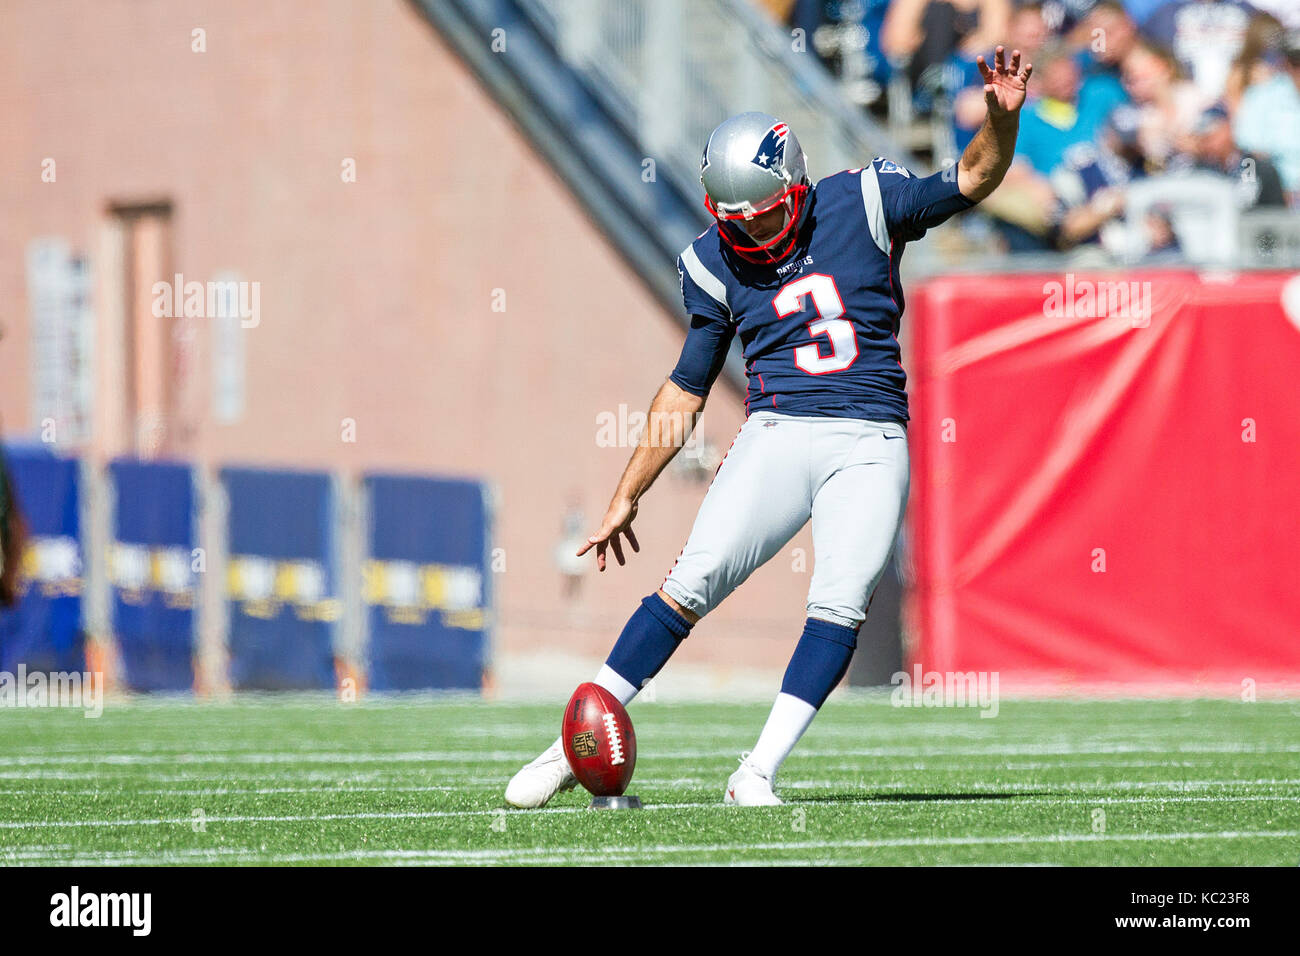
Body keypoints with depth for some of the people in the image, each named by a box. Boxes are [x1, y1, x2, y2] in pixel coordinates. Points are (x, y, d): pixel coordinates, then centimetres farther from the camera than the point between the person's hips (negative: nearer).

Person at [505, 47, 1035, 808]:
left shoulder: (860, 205, 1)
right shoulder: (716, 265, 6)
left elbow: (972, 179, 0)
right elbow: (687, 391, 14)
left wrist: (1003, 117, -22)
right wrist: (628, 496, 17)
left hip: (872, 445, -1)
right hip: (778, 434, 1)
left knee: (841, 608, -16)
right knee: (694, 583, -10)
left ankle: (759, 773, -12)